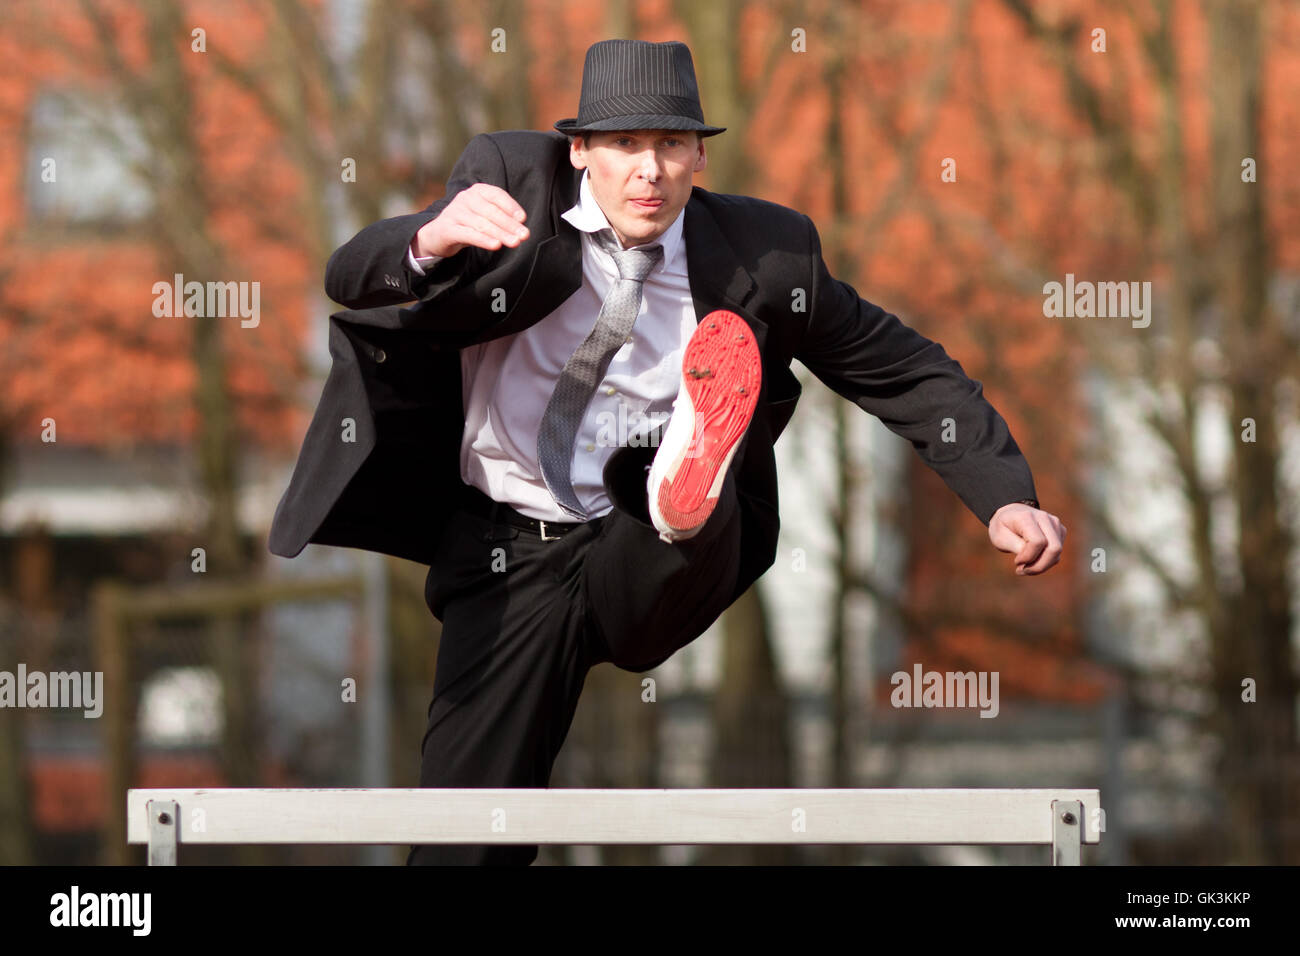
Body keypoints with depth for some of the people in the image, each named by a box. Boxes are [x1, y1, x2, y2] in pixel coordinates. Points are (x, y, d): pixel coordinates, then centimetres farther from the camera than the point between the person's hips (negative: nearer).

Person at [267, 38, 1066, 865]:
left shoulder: (762, 253, -2)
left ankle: (688, 496, -64)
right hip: (511, 560, 1)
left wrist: (1005, 498, -6)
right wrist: (427, 244, -37)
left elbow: (908, 372, 7)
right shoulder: (510, 182, -3)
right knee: (468, 834, -10)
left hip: (652, 570, -1)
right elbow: (352, 278, -13)